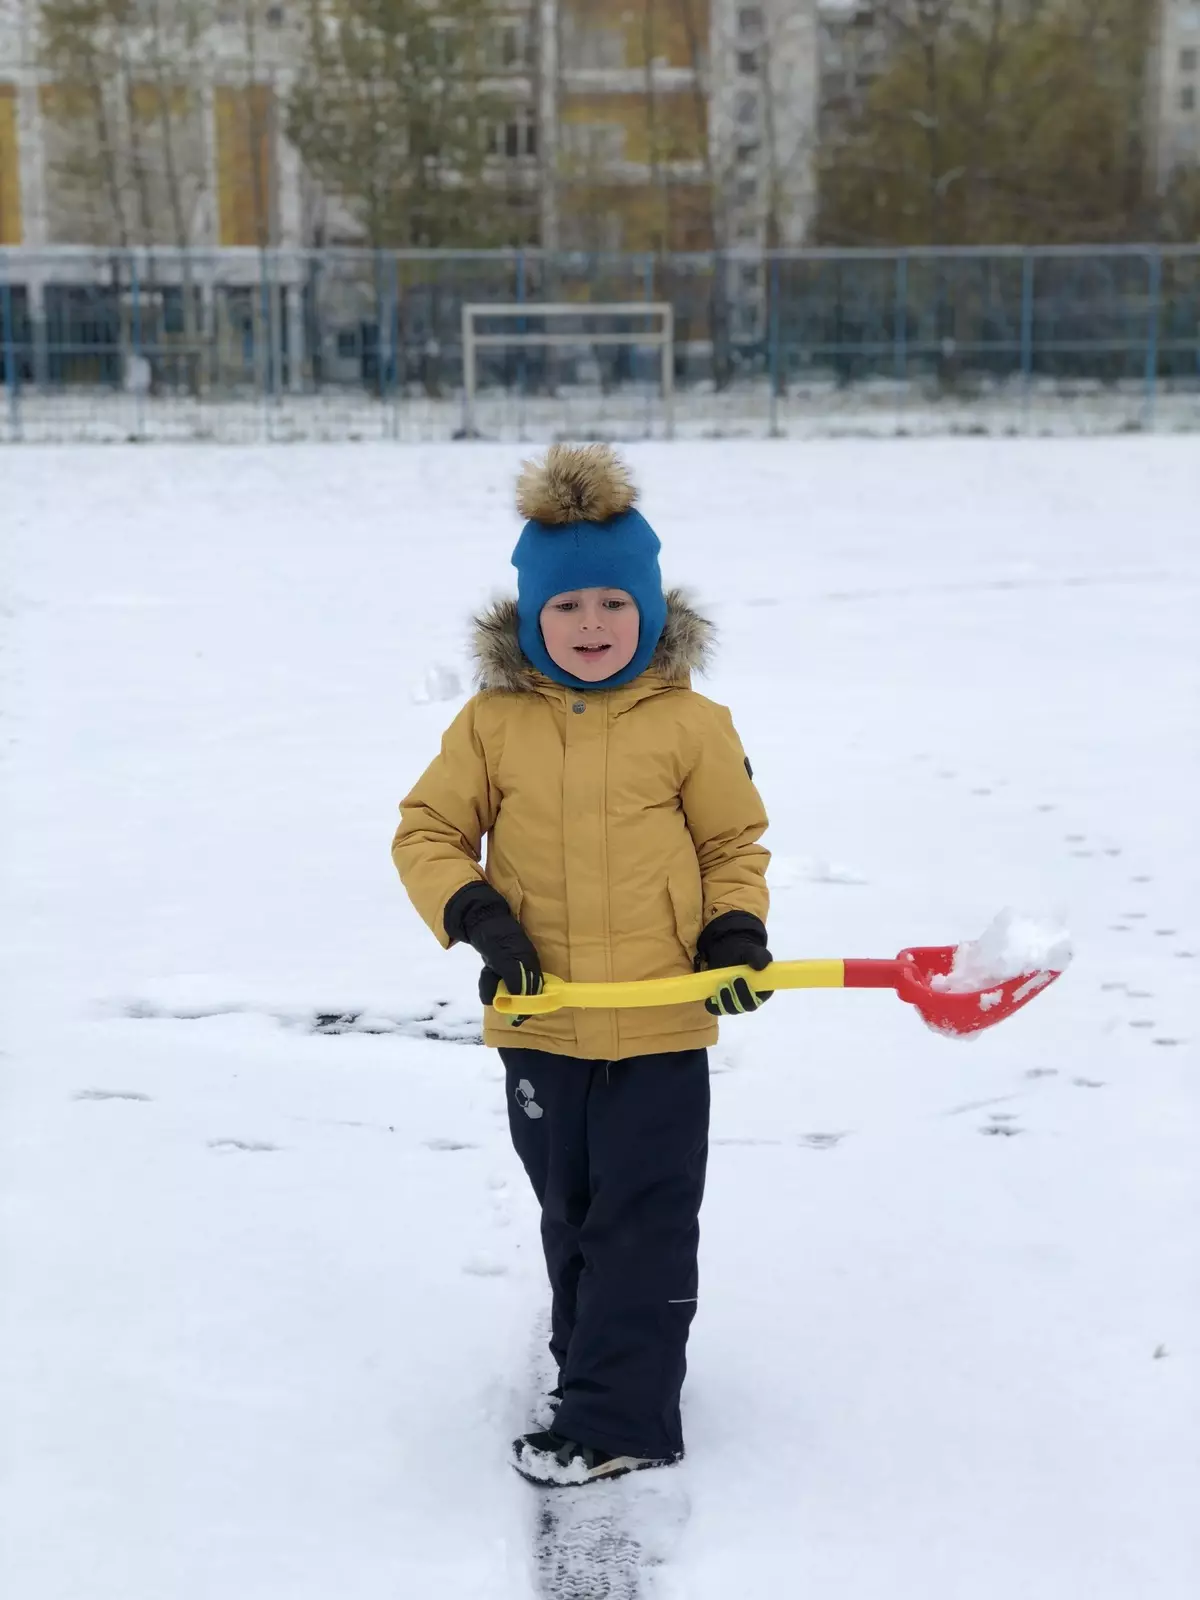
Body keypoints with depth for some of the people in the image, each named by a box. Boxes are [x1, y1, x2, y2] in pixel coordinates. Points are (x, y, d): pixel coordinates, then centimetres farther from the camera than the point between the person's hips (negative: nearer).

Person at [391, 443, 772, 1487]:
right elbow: (427, 833, 2)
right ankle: (597, 1366, 38)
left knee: (643, 1225, 2)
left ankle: (616, 1422, 9)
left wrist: (736, 936, -11)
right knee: (571, 1218, 19)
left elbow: (736, 844, 4)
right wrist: (478, 919, -12)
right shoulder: (493, 722, -2)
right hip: (540, 1024, 3)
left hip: (662, 1023, -3)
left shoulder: (692, 724, -5)